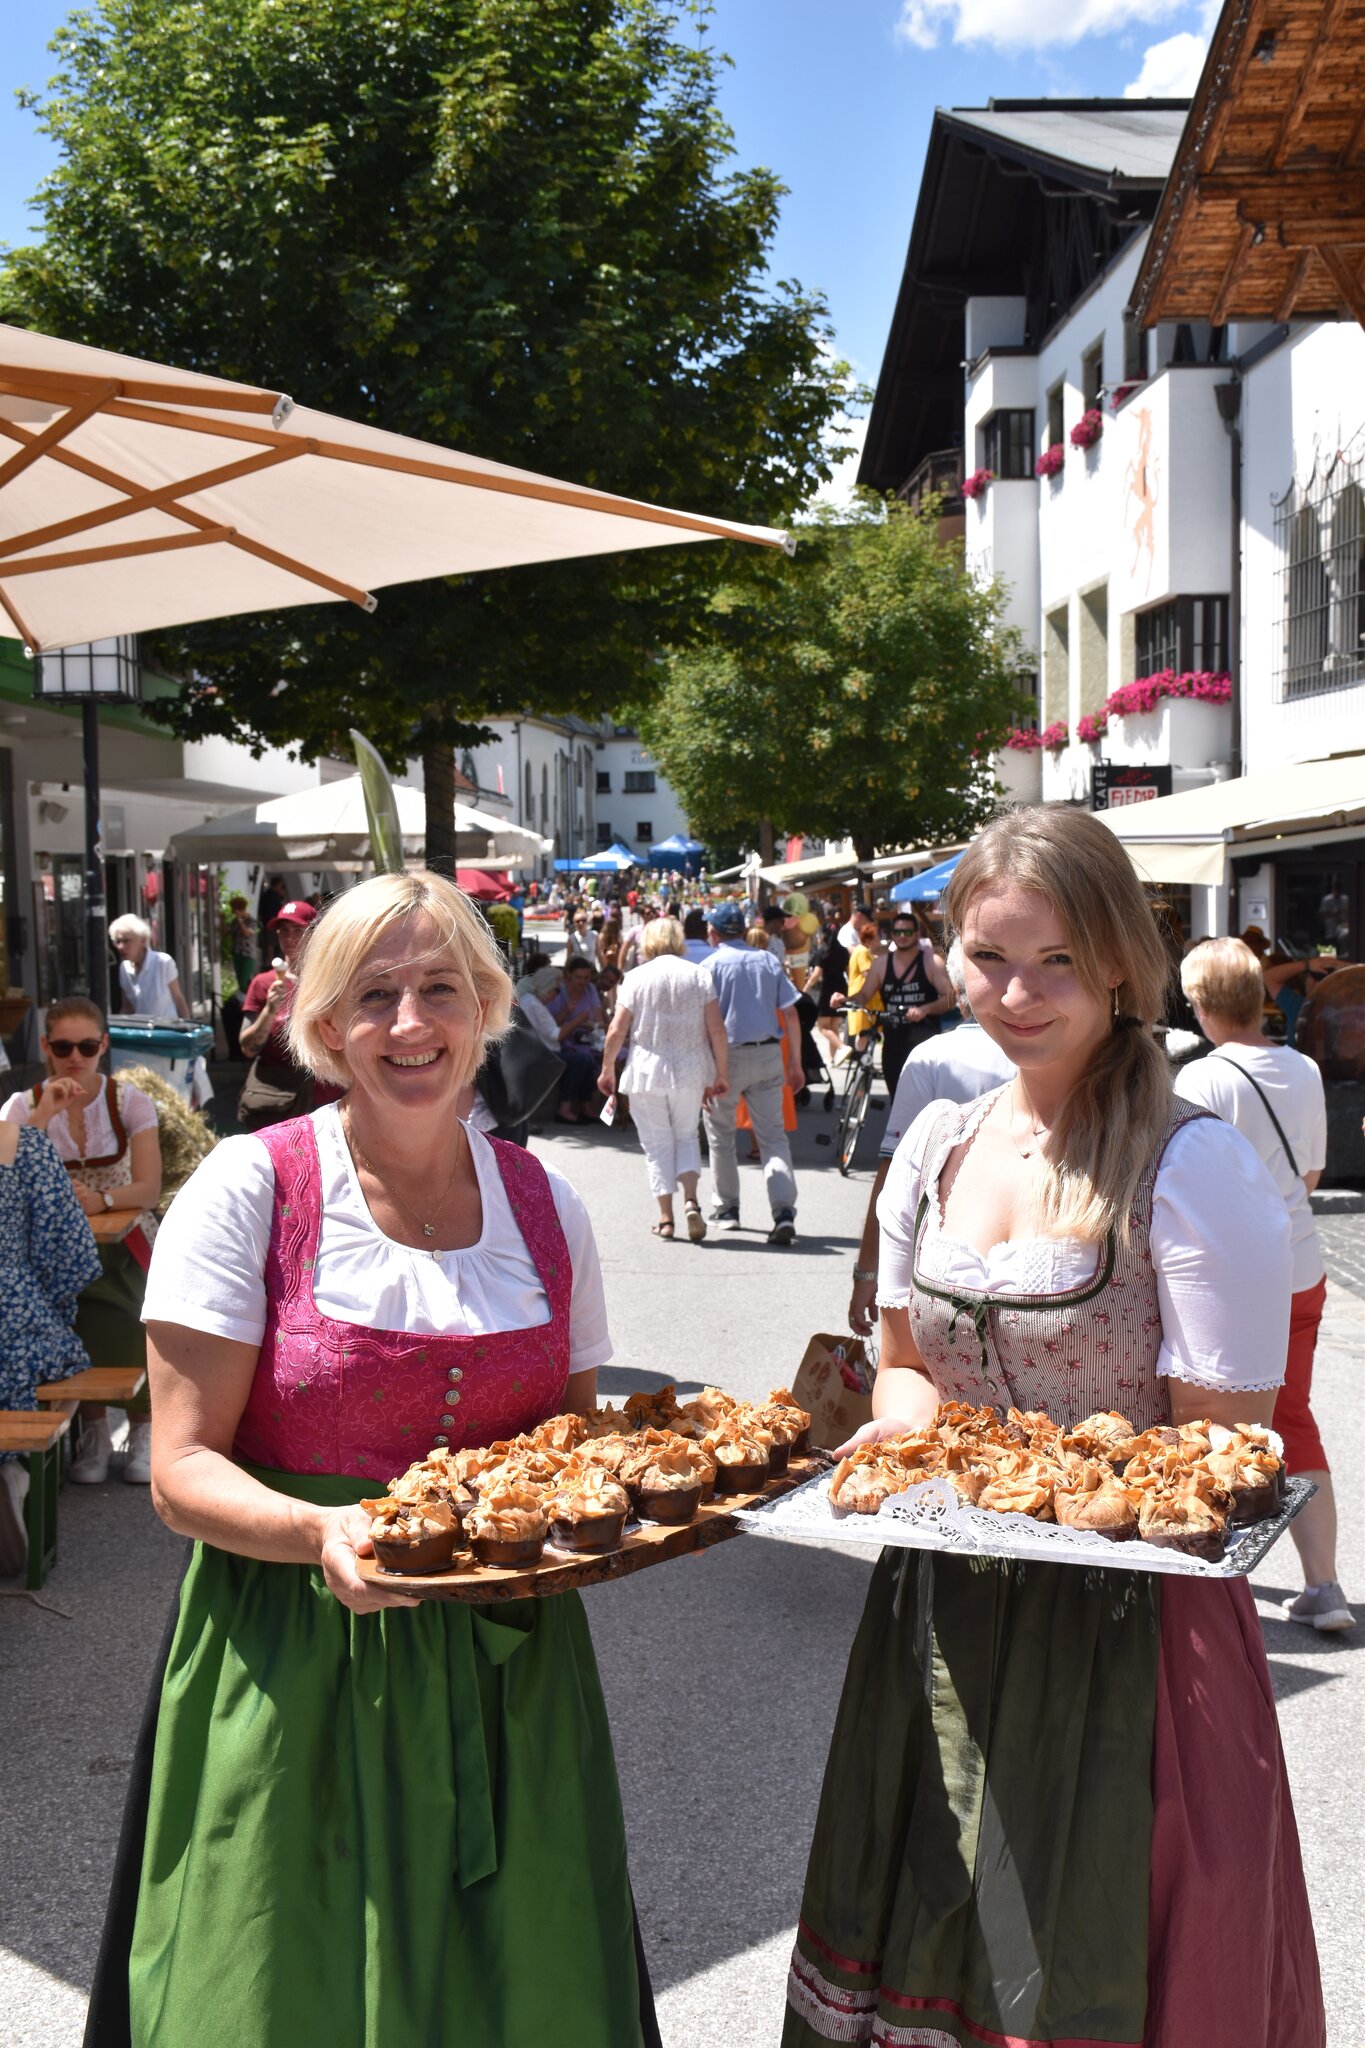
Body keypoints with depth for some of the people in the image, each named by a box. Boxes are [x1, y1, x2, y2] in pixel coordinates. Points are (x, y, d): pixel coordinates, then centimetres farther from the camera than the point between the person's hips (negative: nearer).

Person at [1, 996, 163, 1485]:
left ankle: (142, 1428, -10)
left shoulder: (129, 1101, 0)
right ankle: (93, 1428, -12)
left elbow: (149, 1189, -9)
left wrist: (101, 1200, -27)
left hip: (121, 1241, -1)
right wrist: (44, 1115, -19)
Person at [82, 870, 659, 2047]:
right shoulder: (252, 1189, -8)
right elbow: (183, 1472, -10)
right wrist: (323, 1532, -27)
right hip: (296, 1670, -3)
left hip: (504, 1665, 4)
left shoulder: (544, 1208, 4)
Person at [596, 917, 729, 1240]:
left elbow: (617, 1030, -5)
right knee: (686, 1136, 16)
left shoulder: (637, 977, -2)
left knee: (658, 1143, 7)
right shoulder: (699, 975, 2)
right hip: (690, 1071, 2)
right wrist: (722, 1073, 4)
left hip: (647, 1071, -1)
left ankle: (666, 1218, 5)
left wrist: (607, 1069, 7)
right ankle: (690, 1200, -6)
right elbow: (716, 1029, -3)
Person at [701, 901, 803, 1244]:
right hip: (769, 1054, 3)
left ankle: (726, 1208, 24)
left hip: (728, 1055, -3)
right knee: (773, 1135, 2)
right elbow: (790, 1013, 6)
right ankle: (784, 1212, -13)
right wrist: (795, 1063, 12)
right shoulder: (768, 961, 7)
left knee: (720, 1132, 16)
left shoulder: (712, 965, -5)